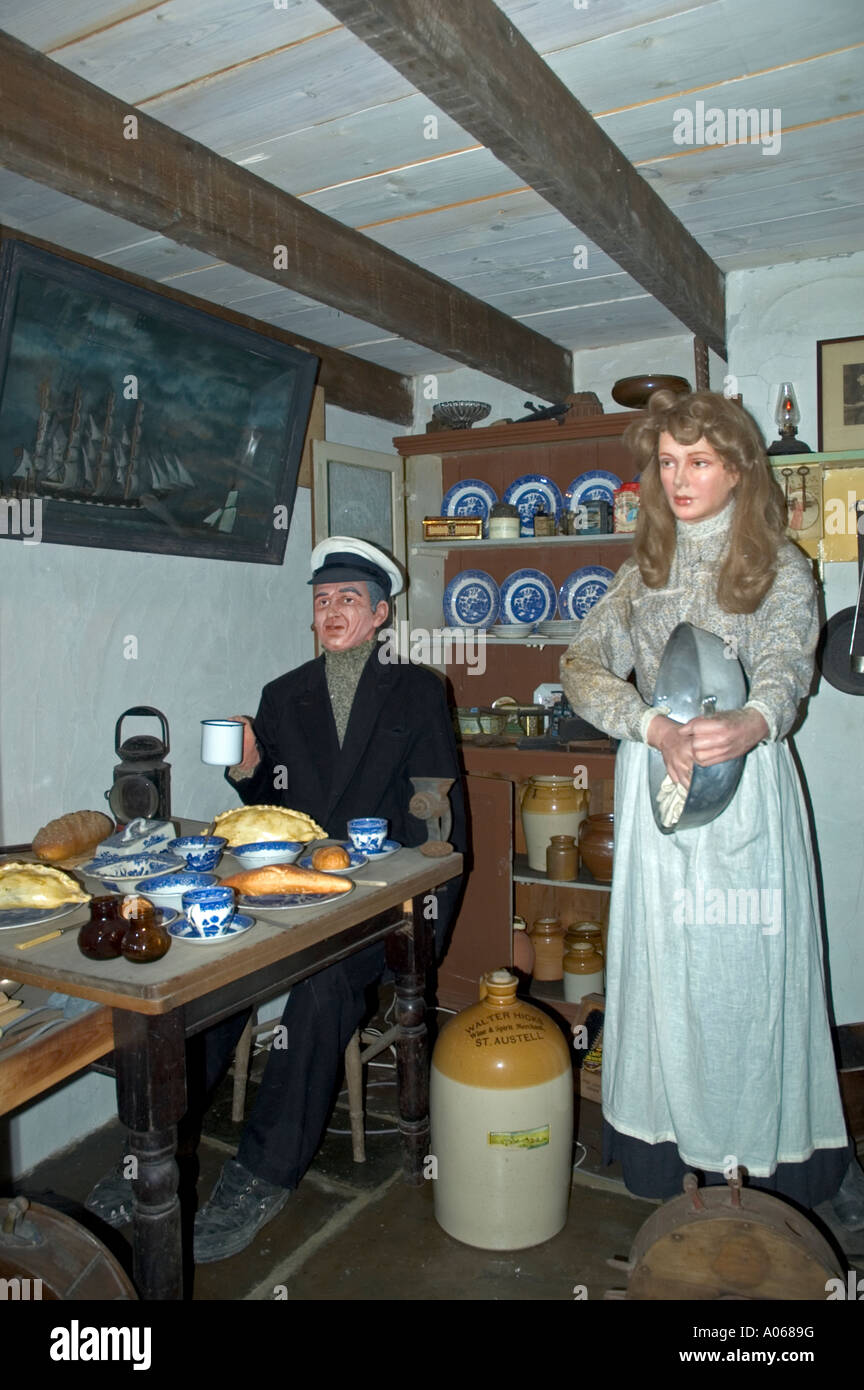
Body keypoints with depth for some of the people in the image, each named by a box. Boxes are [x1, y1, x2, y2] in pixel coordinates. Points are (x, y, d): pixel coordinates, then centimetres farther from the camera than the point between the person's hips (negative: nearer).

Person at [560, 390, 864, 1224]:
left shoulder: (779, 566, 2)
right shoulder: (644, 569, 11)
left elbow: (786, 669, -16)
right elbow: (582, 663, -3)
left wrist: (750, 723, -41)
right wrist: (655, 728, -22)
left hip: (746, 784, -3)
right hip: (654, 786, 3)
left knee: (749, 966, 1)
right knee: (661, 966, 6)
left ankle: (789, 1168, 20)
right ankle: (668, 1156, 22)